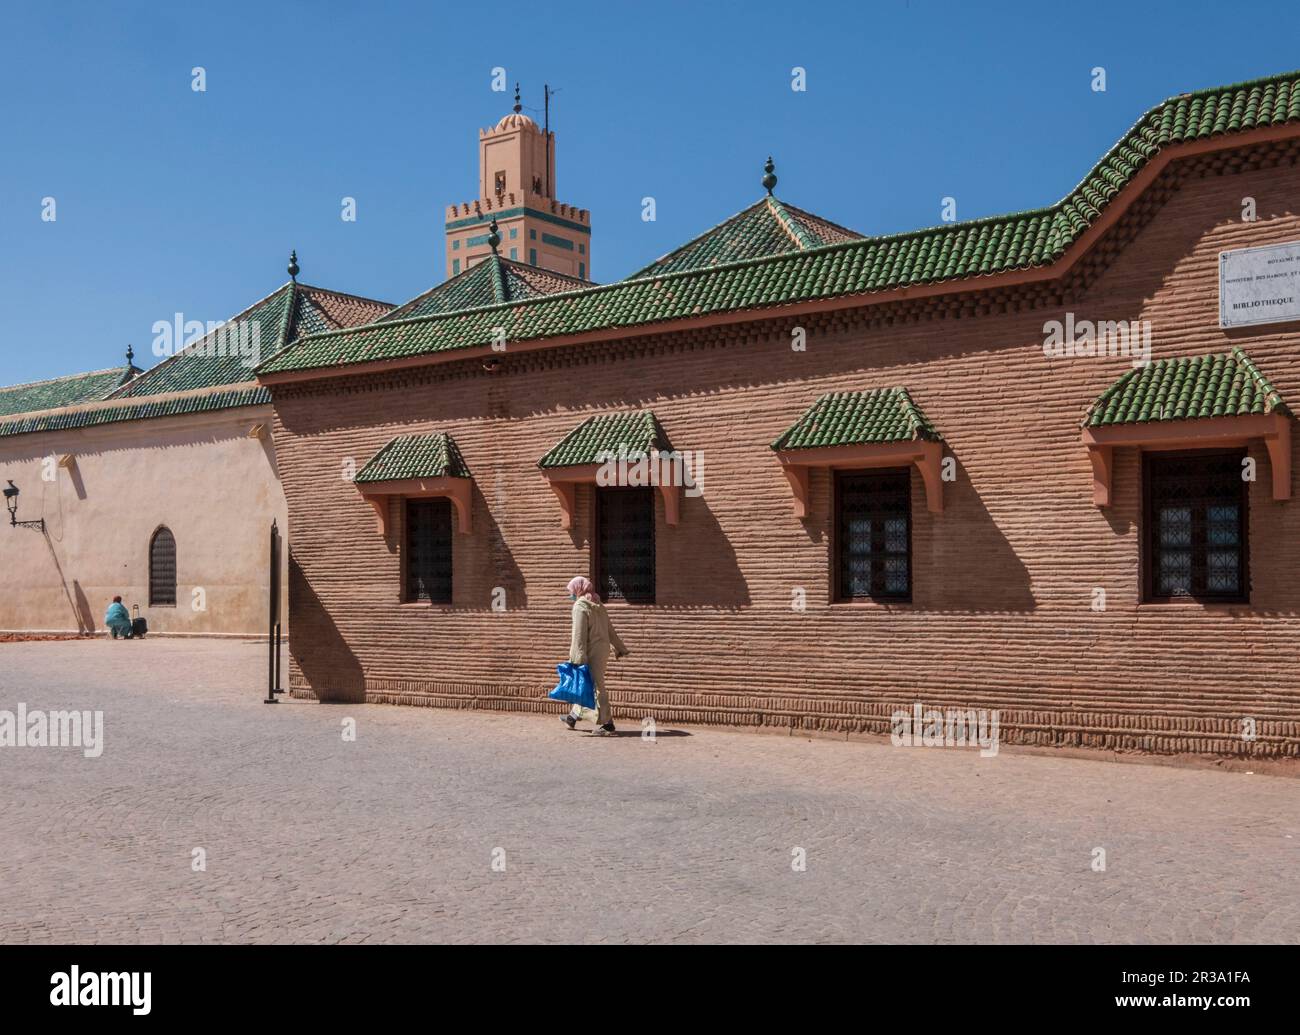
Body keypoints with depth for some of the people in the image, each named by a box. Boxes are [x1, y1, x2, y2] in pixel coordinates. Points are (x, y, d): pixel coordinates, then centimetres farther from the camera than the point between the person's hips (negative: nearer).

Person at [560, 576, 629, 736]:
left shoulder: (580, 607, -12)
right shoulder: (599, 606, 13)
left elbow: (579, 635, -17)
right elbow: (610, 630, 17)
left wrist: (577, 659, -19)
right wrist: (620, 648, 22)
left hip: (592, 652, -9)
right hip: (603, 650, 9)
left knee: (597, 687, -5)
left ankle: (606, 724, -4)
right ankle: (573, 717, 30)